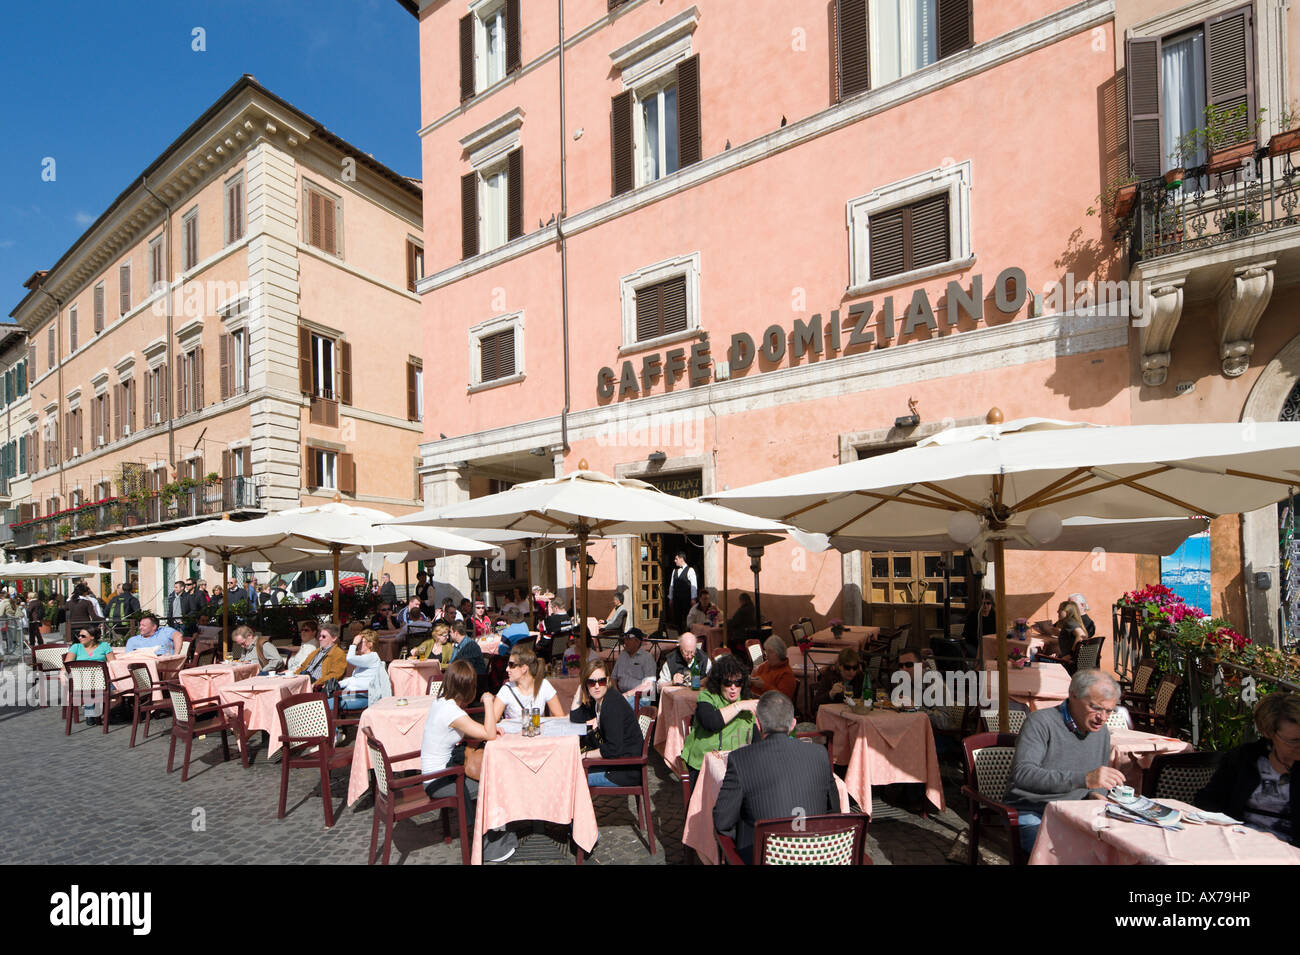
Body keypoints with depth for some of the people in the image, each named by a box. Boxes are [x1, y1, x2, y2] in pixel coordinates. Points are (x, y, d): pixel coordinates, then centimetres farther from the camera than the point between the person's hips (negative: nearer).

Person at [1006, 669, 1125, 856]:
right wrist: (1084, 779, -38)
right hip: (1032, 814, -7)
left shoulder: (1101, 733, 11)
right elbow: (1022, 774, -31)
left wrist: (1096, 795, 1)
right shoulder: (1040, 723, -16)